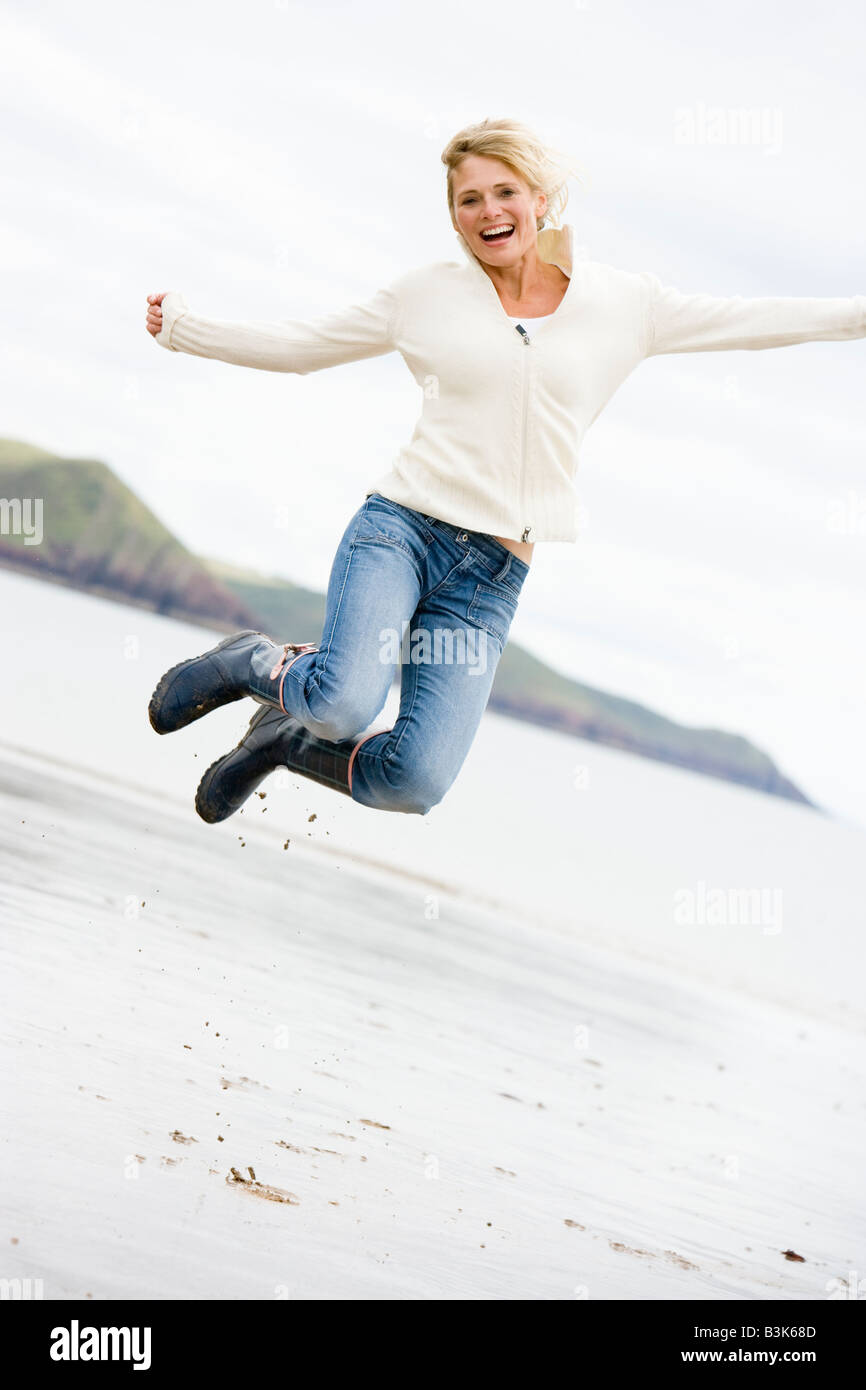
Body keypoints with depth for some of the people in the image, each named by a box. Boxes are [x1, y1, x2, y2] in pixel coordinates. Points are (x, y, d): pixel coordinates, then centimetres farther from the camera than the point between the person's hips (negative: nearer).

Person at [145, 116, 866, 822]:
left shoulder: (621, 303, 10)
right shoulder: (428, 294, 9)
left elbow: (751, 319, 14)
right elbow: (300, 344, 16)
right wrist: (184, 326, 10)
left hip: (494, 578, 2)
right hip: (401, 528, -1)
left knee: (417, 783, -15)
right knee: (345, 704, -30)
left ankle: (285, 739, 16)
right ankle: (251, 663, 6)